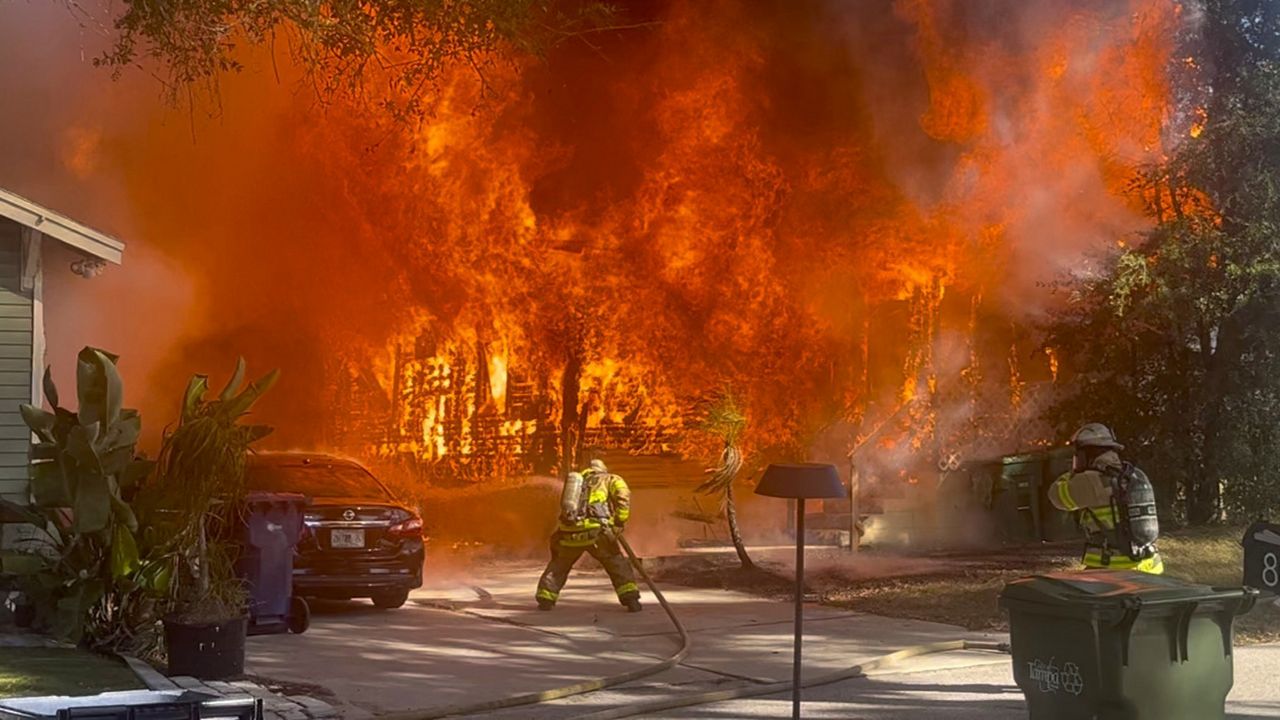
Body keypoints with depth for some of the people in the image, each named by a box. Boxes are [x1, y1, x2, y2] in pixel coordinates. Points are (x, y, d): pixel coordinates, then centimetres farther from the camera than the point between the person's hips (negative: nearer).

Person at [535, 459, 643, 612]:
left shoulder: (577, 482, 36)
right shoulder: (610, 479, 21)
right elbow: (623, 494, 0)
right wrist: (619, 522, 2)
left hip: (570, 531, 4)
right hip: (596, 530, -4)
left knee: (559, 563, 25)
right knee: (618, 563, 9)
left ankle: (545, 599, 21)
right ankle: (630, 598, -2)